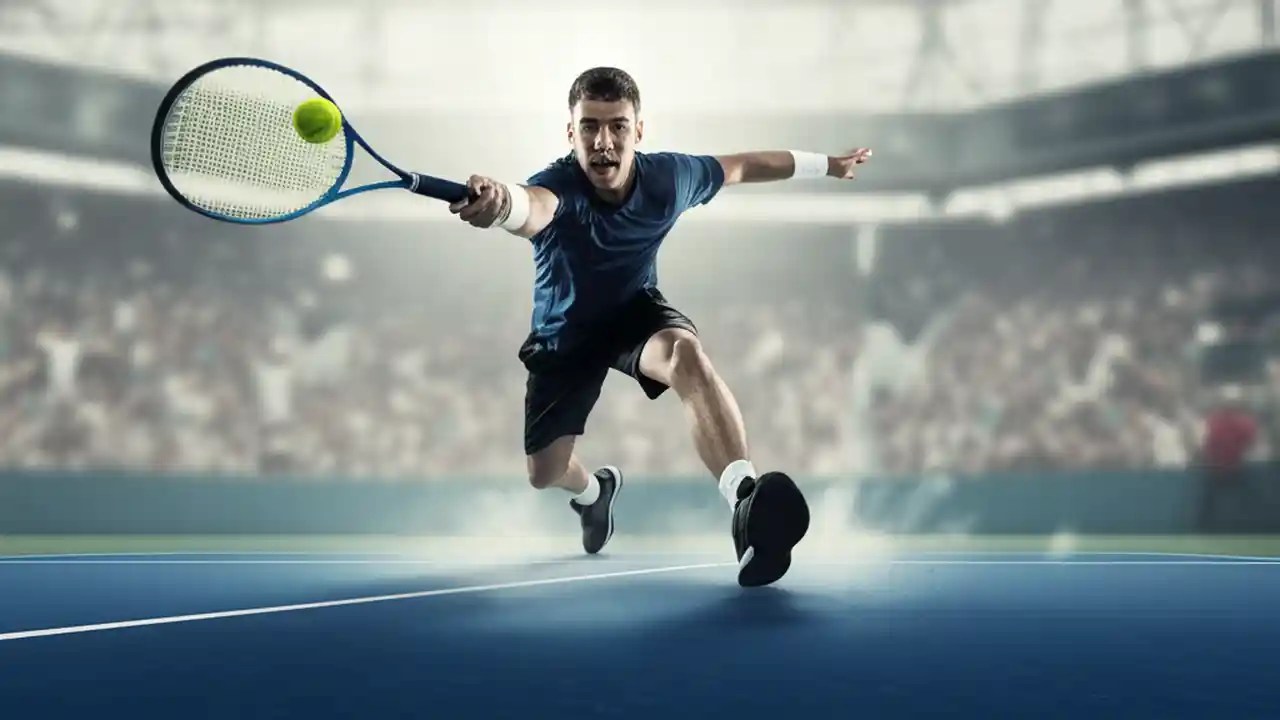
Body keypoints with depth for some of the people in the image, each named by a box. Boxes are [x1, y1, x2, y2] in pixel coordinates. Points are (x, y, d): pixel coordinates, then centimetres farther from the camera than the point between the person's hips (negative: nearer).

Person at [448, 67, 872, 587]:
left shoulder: (671, 177, -24)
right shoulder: (558, 187, -37)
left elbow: (741, 167, -1)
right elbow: (532, 207, -65)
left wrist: (826, 165, 12)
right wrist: (500, 203, -90)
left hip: (637, 311, 0)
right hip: (565, 334, 0)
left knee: (686, 353, -37)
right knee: (545, 473, 12)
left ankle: (746, 501, -54)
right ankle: (594, 490, 53)